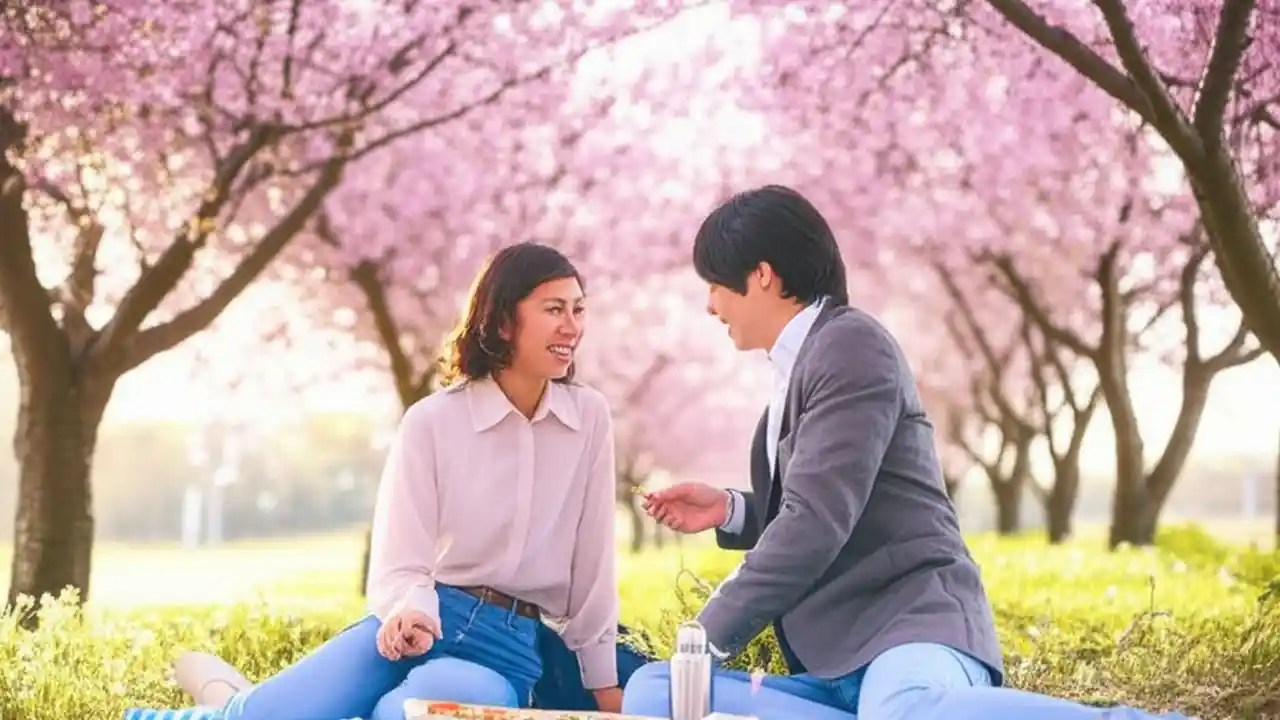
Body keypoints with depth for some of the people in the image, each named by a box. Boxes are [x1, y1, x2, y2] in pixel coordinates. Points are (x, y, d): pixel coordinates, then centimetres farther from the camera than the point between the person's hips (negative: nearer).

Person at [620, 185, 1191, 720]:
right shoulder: (801, 365, 24)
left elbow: (818, 519, -17)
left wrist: (708, 636, -11)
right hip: (835, 664, 10)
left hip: (911, 624, -10)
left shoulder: (851, 344, -6)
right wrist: (732, 511, 19)